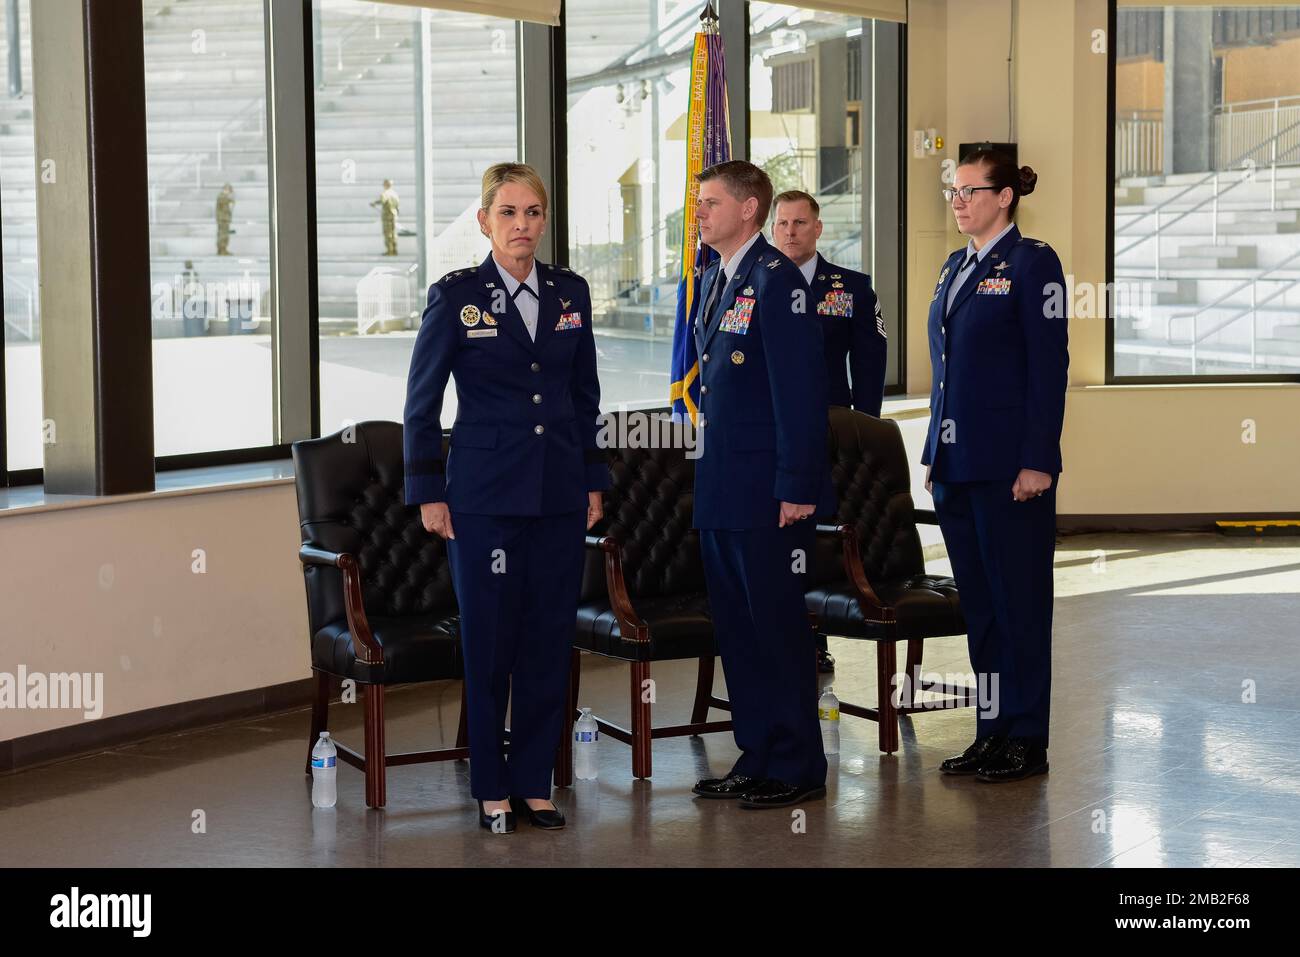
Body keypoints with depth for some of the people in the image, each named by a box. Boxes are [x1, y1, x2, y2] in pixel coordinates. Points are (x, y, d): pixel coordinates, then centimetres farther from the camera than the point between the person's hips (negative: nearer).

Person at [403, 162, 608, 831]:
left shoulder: (570, 293, 7)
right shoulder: (455, 296, -4)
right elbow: (422, 402, -1)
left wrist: (592, 480, 11)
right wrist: (428, 493, -3)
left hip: (559, 495, 4)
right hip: (486, 494, -3)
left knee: (549, 639, 6)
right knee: (488, 640, 2)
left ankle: (533, 782, 18)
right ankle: (491, 789, 14)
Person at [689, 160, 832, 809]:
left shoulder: (776, 281, -12)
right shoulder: (713, 282, 15)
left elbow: (800, 389, -17)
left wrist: (797, 487, -19)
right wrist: (707, 473, 17)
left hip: (766, 493, -9)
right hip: (719, 489, 9)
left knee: (777, 626, -2)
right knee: (735, 627, 13)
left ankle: (797, 768, 7)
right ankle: (756, 757, 22)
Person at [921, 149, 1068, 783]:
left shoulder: (1032, 262, -7)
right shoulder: (956, 266, 16)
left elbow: (1049, 365, -12)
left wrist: (1038, 462, -17)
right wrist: (934, 454, 15)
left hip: (1010, 464, -8)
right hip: (957, 463, 8)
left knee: (1019, 599, -1)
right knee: (976, 600, 11)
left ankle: (1026, 740, 7)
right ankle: (992, 732, 19)